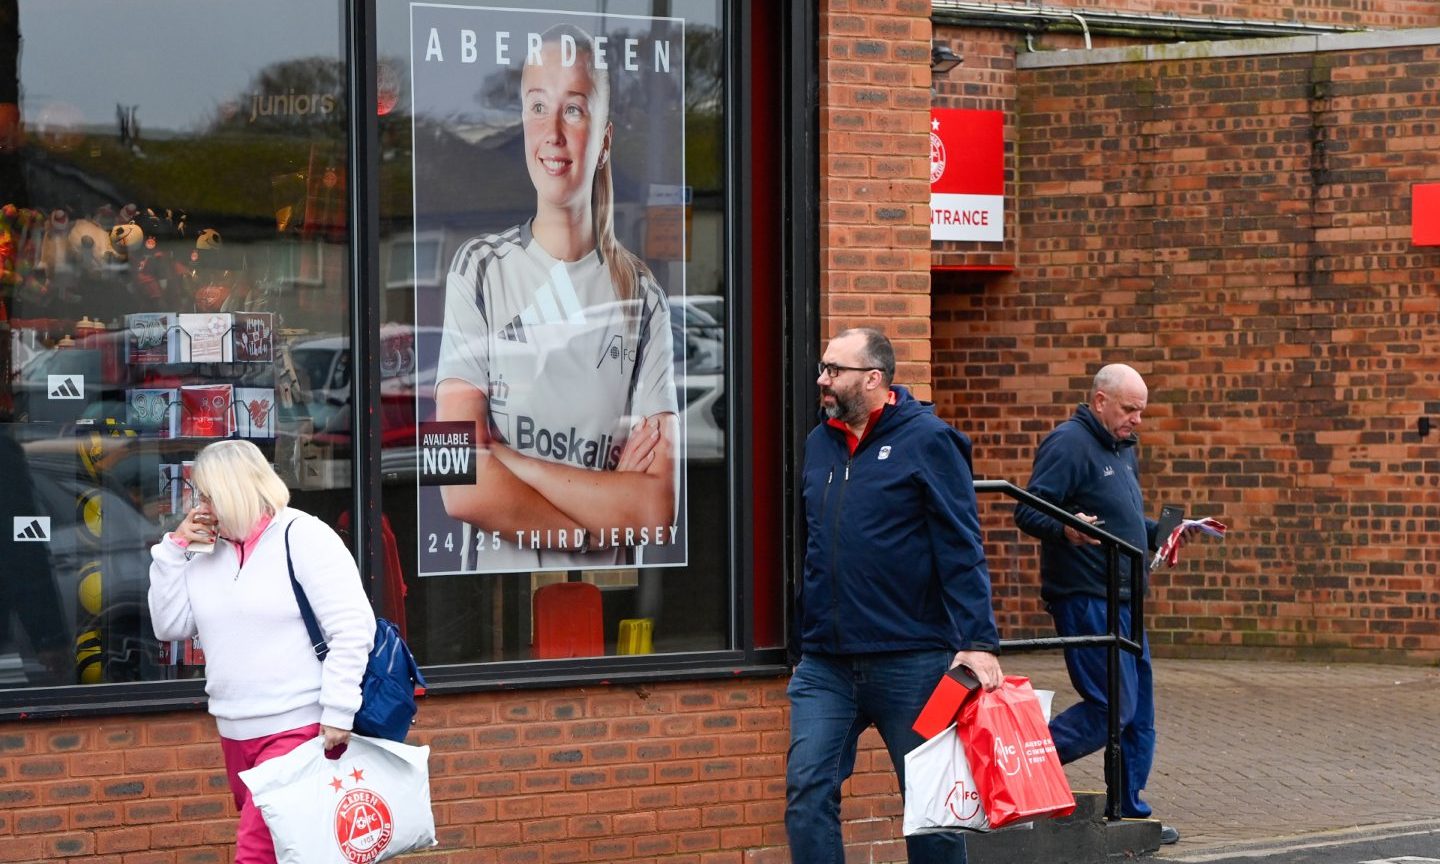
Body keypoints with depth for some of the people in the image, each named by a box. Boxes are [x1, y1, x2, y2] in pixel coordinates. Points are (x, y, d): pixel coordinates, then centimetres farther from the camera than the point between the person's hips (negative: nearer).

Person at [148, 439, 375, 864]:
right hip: (237, 734, 8)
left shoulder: (304, 539, -8)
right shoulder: (210, 552, 13)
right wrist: (175, 547, 3)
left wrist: (338, 713, -18)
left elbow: (352, 630, -12)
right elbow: (170, 626, 12)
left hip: (298, 729, -8)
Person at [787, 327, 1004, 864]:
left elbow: (961, 551, -11)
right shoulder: (819, 444, 13)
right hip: (825, 667, 5)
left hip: (910, 663, -5)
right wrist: (803, 636, 16)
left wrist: (977, 640, -19)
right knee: (807, 793, -5)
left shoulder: (927, 441, -6)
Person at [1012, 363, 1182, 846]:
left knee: (1138, 712, 11)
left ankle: (1131, 813, 18)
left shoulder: (1122, 447, 18)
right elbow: (1028, 512, -19)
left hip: (1121, 601, 10)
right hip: (1084, 599, -10)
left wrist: (1157, 532, 14)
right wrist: (1066, 529, -36)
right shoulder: (1068, 443, -13)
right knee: (1112, 707, -14)